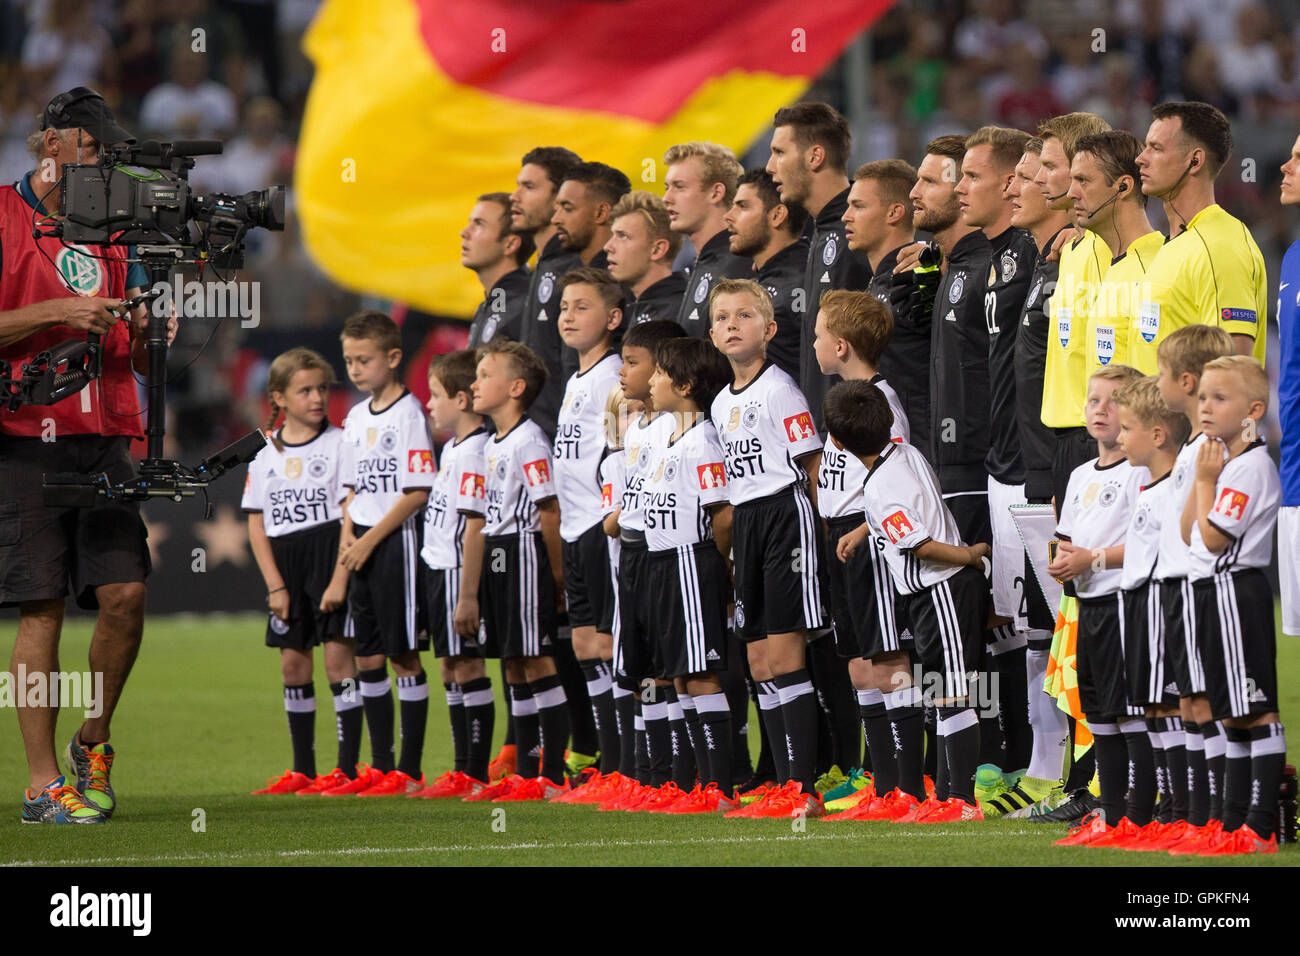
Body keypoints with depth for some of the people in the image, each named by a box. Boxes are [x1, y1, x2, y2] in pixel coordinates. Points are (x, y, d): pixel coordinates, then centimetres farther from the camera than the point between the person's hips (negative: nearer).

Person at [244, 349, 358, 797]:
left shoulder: (338, 444, -3)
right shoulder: (266, 455, 8)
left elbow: (351, 515, -8)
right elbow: (257, 525, 8)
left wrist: (340, 578, -15)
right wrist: (276, 587, -1)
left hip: (330, 554, -5)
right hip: (285, 563, 5)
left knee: (338, 655, -8)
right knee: (293, 662, 7)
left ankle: (348, 765, -6)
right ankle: (302, 769, 14)